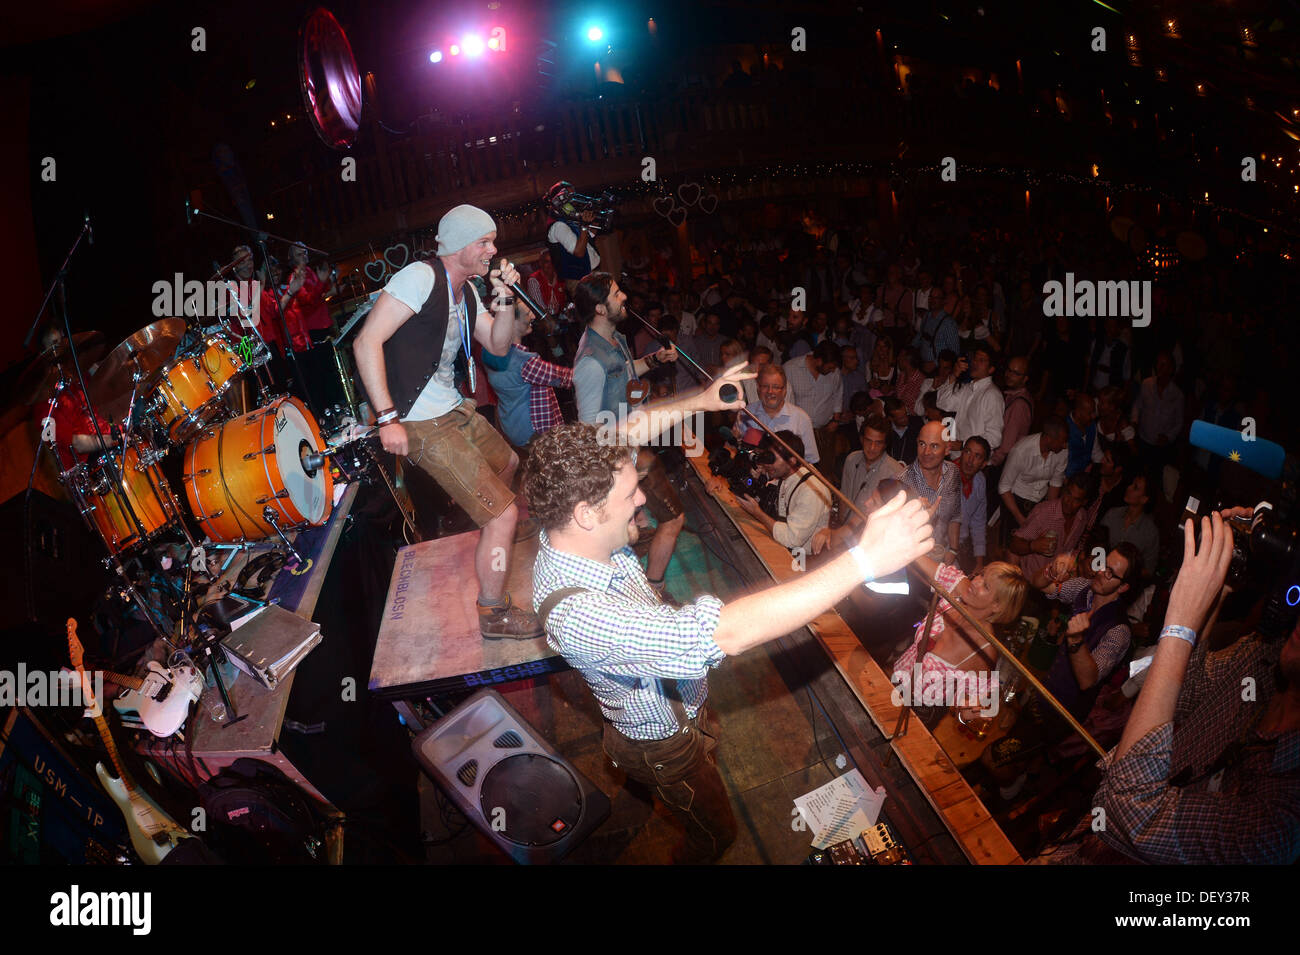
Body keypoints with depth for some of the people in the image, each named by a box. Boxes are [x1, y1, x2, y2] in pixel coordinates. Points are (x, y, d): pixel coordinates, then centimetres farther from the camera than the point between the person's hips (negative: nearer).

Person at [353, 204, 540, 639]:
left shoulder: (465, 291, 10)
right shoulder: (422, 277, -19)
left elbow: (499, 346, 13)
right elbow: (366, 342, -25)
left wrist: (505, 298, -4)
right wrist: (388, 418, -28)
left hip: (455, 409, 10)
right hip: (423, 424, -10)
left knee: (508, 463, 32)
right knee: (503, 514, -10)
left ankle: (492, 538, 61)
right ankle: (494, 615, 7)